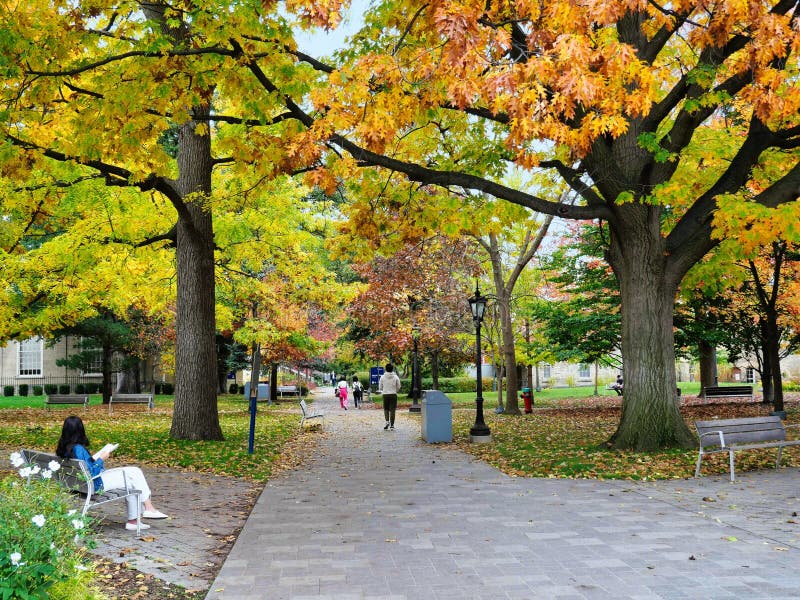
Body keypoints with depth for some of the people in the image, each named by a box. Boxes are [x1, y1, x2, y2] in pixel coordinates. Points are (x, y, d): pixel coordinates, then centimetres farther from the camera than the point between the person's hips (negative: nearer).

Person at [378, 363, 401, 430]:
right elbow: (398, 387, 2)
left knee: (386, 409, 14)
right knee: (392, 409, 5)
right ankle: (392, 424, 4)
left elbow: (380, 387, 3)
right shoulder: (395, 377, -4)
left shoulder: (382, 377, -4)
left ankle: (387, 421, -4)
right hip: (393, 395, 0)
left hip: (385, 395, 0)